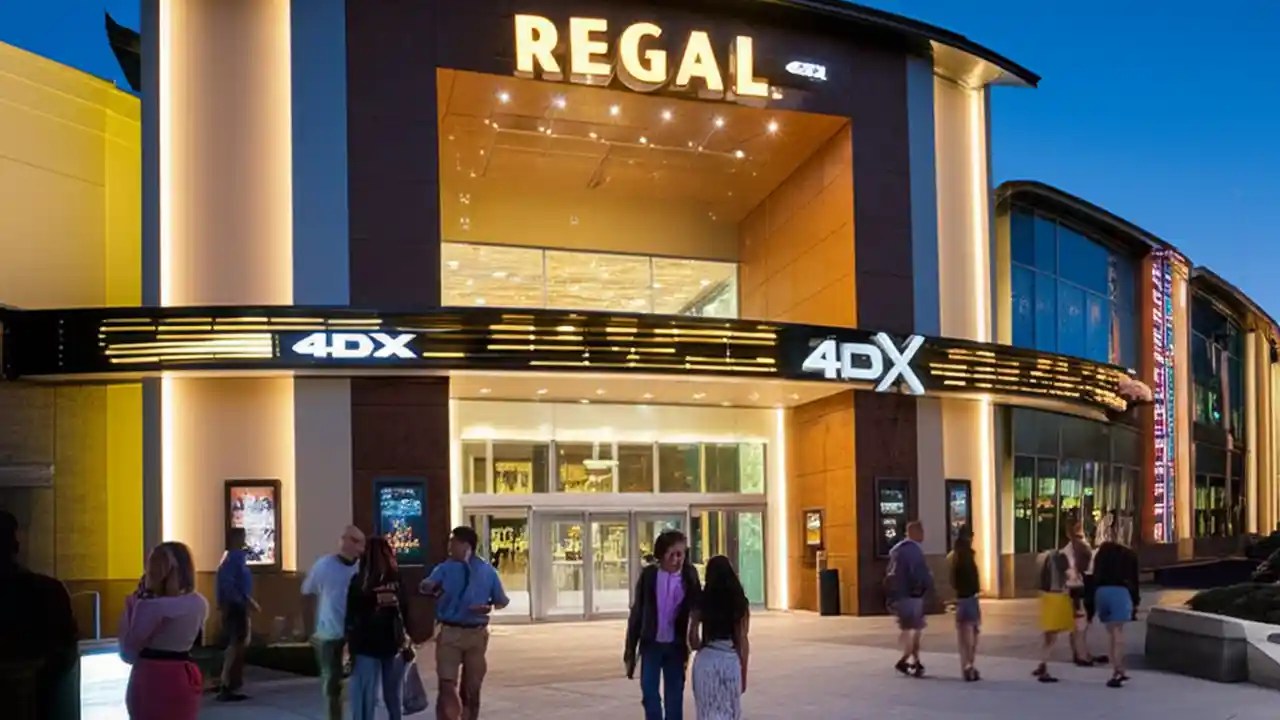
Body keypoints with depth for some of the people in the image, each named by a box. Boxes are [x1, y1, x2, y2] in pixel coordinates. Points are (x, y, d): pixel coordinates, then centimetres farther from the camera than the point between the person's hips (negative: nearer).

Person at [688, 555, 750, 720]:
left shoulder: (701, 602, -1)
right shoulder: (740, 603, 1)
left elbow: (693, 640, -4)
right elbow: (743, 642, 1)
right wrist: (744, 674, 8)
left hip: (706, 660, 0)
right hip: (731, 661, 1)